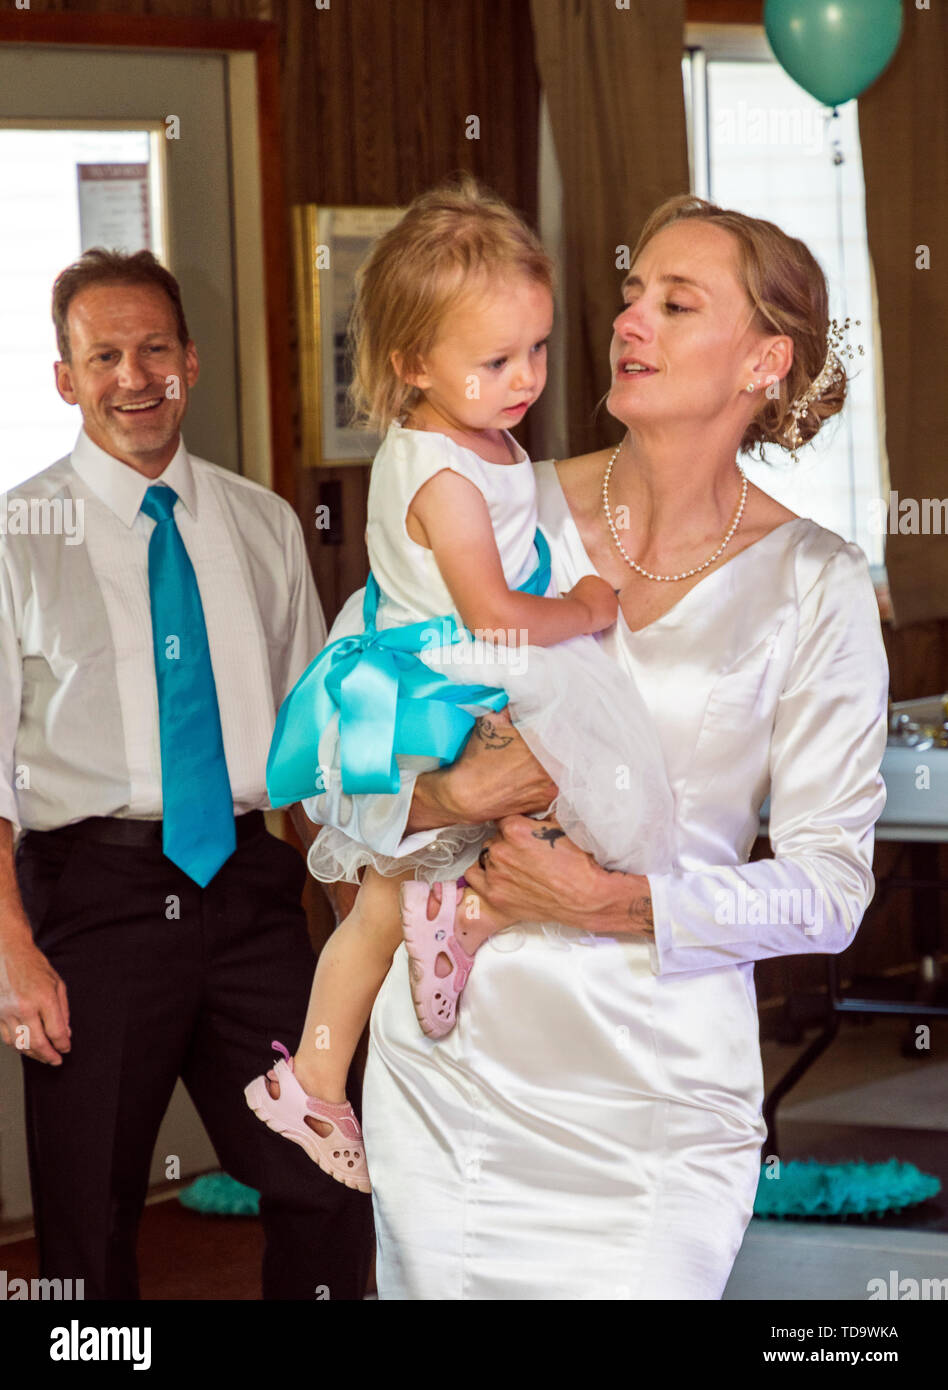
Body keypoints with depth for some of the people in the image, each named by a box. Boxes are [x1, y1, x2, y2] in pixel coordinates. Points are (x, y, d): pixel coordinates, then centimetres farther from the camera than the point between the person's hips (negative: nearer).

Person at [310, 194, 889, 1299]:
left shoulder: (814, 584, -2)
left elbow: (830, 887, -3)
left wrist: (624, 905, -16)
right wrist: (437, 798, -17)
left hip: (659, 1093, -1)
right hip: (448, 1071, 2)